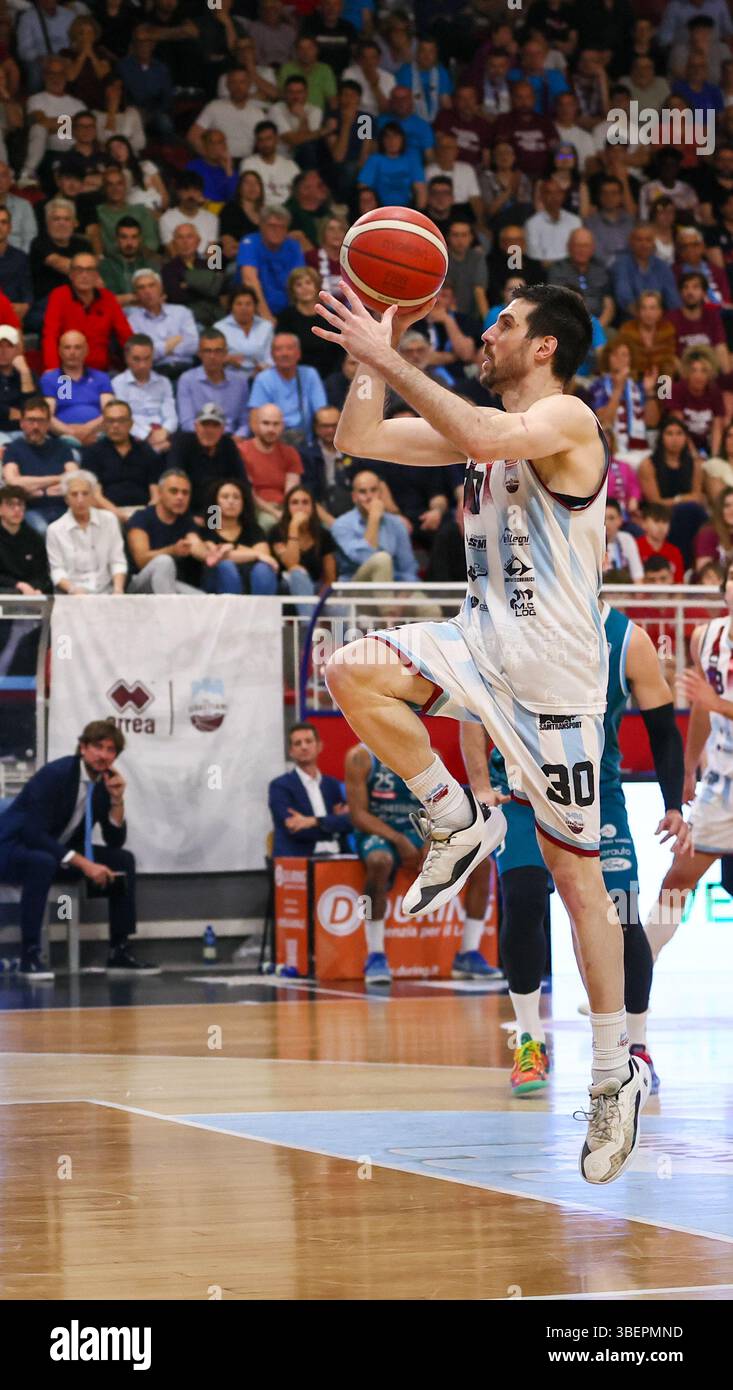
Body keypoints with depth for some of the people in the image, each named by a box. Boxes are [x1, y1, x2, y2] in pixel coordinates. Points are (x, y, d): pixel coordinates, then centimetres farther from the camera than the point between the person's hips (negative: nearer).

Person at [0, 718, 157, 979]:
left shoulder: (106, 782, -2)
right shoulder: (55, 774, -25)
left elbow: (116, 842, 0)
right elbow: (34, 834, -31)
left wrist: (116, 799, -16)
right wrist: (84, 864, -34)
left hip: (58, 850, 8)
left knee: (123, 860, -5)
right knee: (43, 862, -41)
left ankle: (119, 952, -4)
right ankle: (29, 955, -34)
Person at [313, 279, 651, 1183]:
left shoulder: (564, 419, -13)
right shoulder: (486, 425, 12)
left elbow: (484, 441, -35)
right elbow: (359, 439, 13)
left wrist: (387, 359, -31)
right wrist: (372, 352, 1)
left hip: (554, 669, -7)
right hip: (483, 643, 7)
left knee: (575, 871, -2)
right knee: (353, 674, -20)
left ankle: (616, 1073, 7)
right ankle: (459, 823, -2)